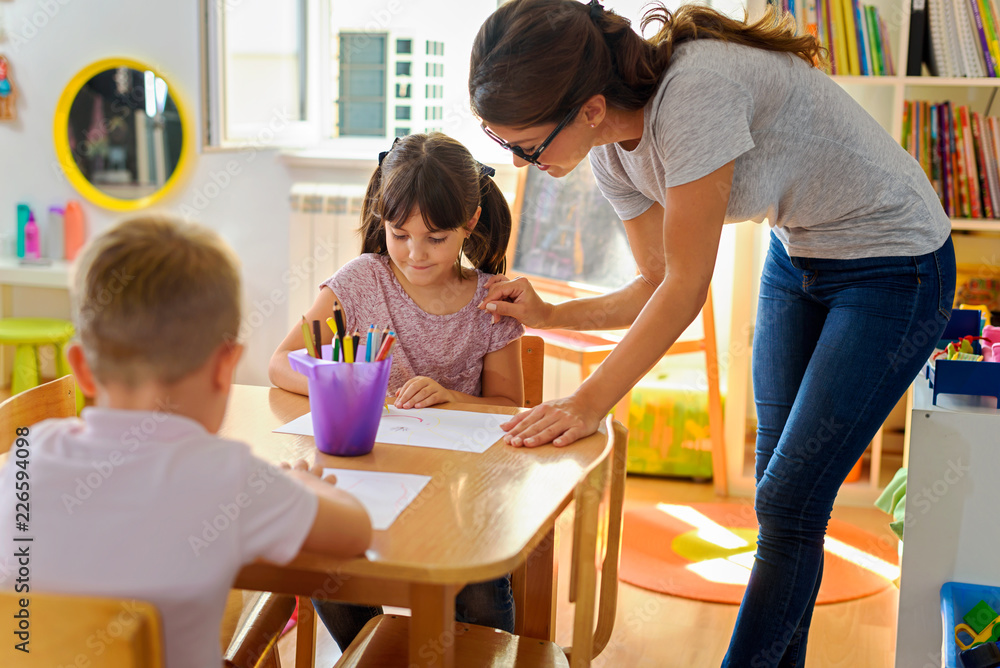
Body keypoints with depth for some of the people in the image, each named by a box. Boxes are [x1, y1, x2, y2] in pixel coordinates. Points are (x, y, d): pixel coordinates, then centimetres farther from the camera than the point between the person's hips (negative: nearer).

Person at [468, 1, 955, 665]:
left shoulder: (695, 91, -35)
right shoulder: (615, 151, -9)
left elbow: (687, 288, -30)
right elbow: (657, 286, 3)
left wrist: (589, 402, -26)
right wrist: (550, 314, -8)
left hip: (894, 264, -7)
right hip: (796, 255, 8)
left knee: (789, 504, -6)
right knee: (778, 496, 10)